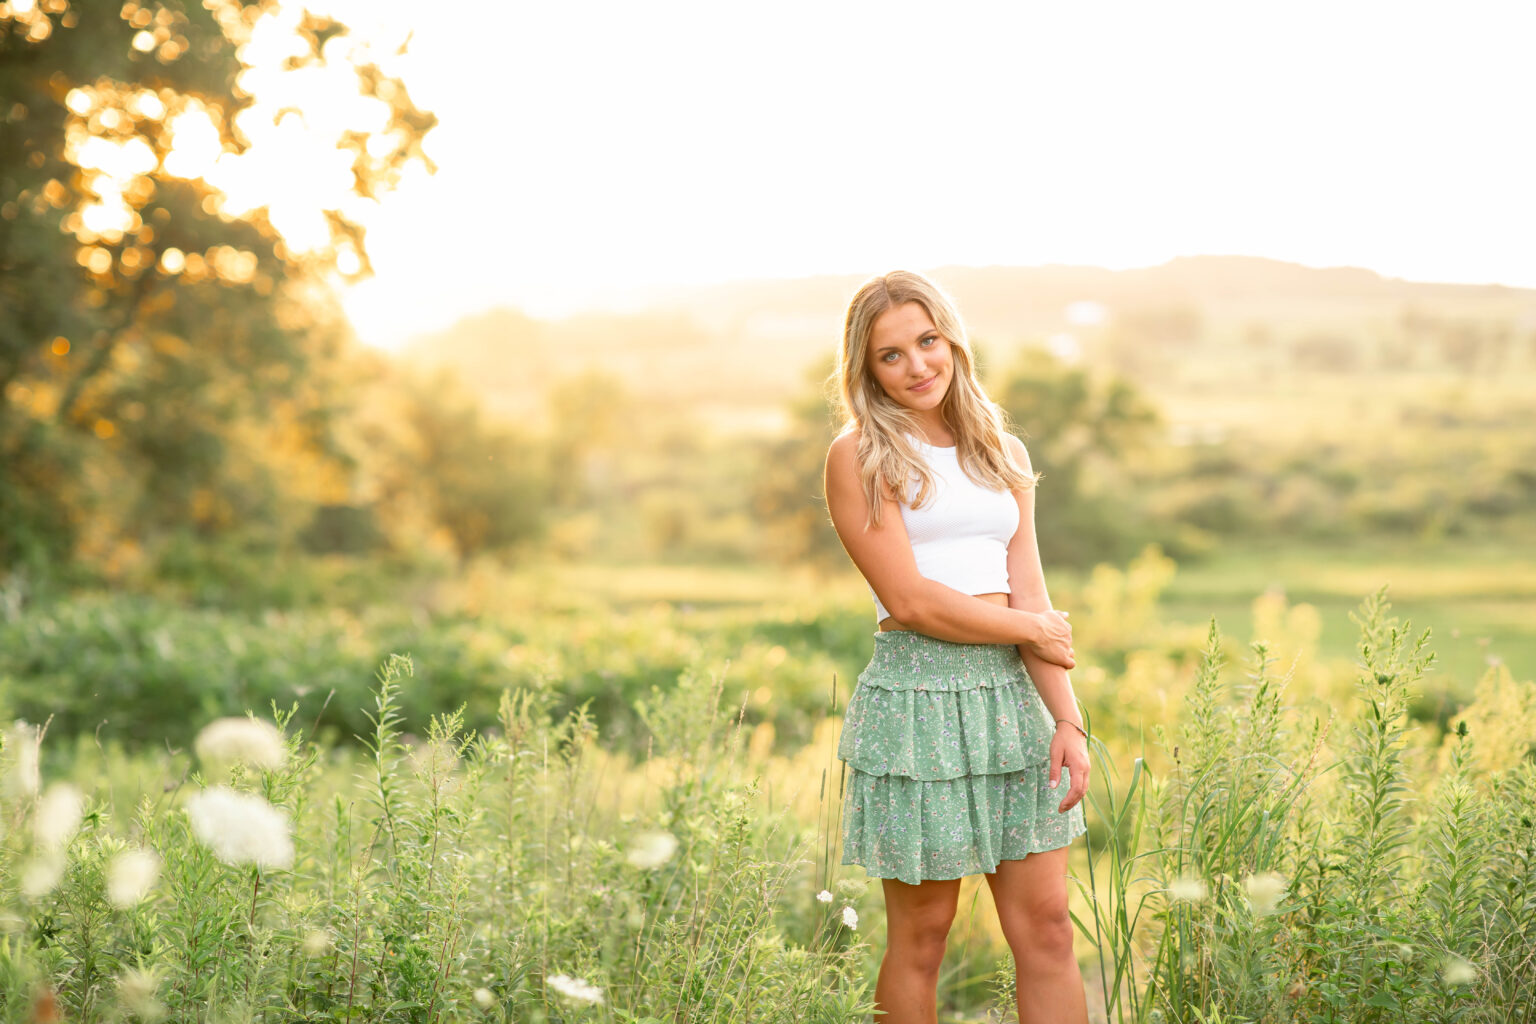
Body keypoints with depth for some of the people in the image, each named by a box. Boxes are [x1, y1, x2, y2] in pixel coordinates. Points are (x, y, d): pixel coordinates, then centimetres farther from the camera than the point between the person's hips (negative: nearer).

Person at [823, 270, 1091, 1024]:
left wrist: (1067, 721, -3)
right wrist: (1031, 629, -2)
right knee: (921, 936, 4)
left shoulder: (1002, 454, 14)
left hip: (1010, 695, 5)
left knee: (1047, 928, 4)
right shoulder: (860, 457, -3)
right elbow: (909, 599, -11)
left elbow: (1030, 595, 7)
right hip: (916, 698, -5)